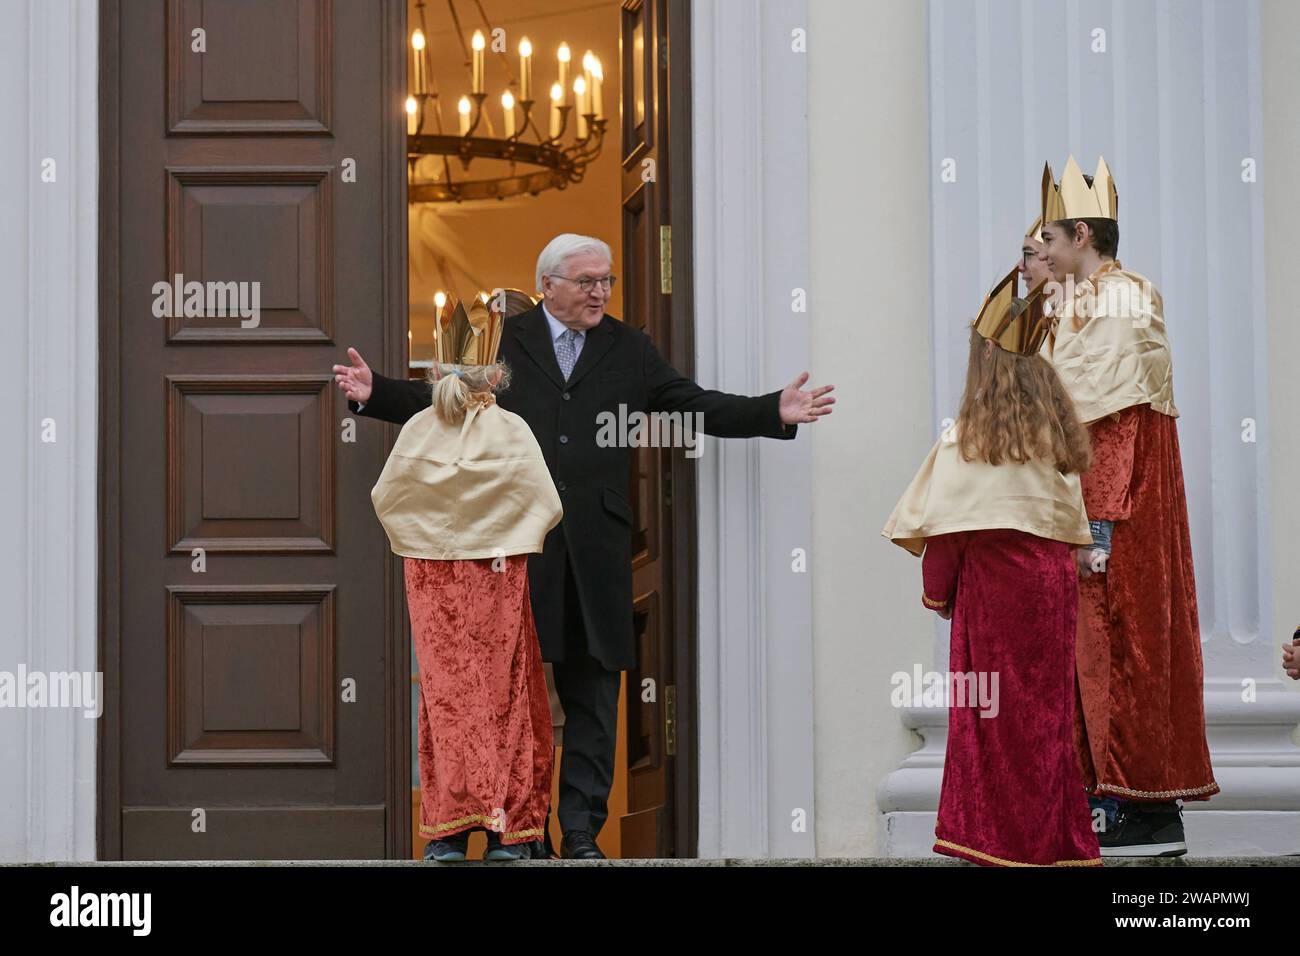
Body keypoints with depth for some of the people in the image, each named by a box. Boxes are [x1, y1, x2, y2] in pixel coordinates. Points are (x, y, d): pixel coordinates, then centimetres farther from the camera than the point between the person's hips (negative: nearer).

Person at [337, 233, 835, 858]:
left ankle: (582, 829, 8)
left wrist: (775, 412, -2)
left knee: (593, 690, 3)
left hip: (597, 548, 2)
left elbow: (694, 406, 9)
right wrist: (374, 393, -5)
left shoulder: (629, 349, 13)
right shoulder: (502, 342, 8)